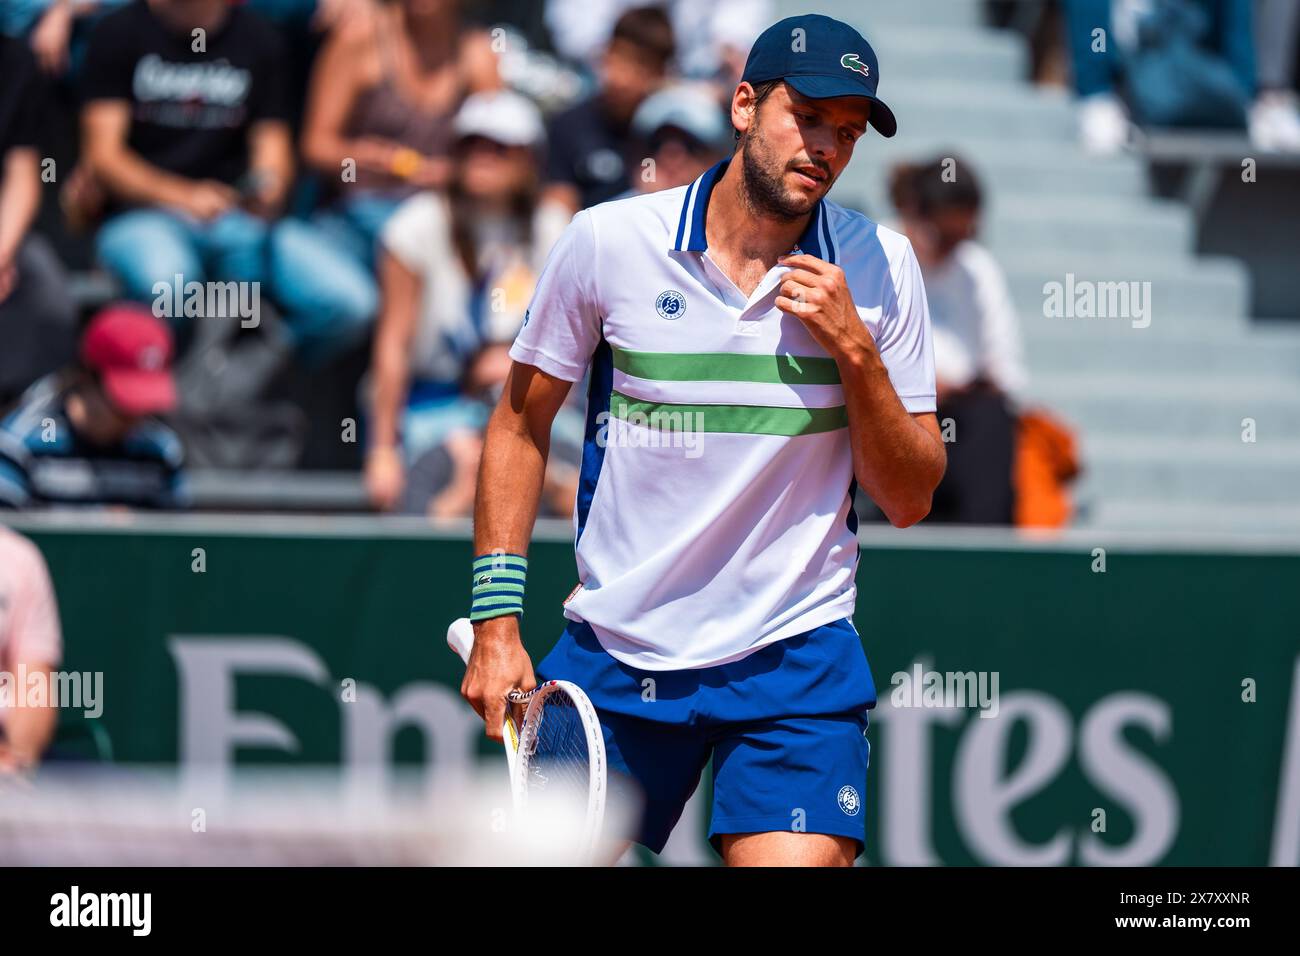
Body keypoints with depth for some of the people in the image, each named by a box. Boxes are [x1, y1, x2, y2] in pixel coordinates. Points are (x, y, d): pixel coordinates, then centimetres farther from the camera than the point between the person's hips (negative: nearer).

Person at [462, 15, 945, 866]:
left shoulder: (880, 268, -2)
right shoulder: (610, 240, -4)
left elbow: (908, 499, 0)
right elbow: (521, 424, 6)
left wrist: (855, 350, -15)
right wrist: (497, 621, 1)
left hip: (796, 661, -1)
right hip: (613, 657, 1)